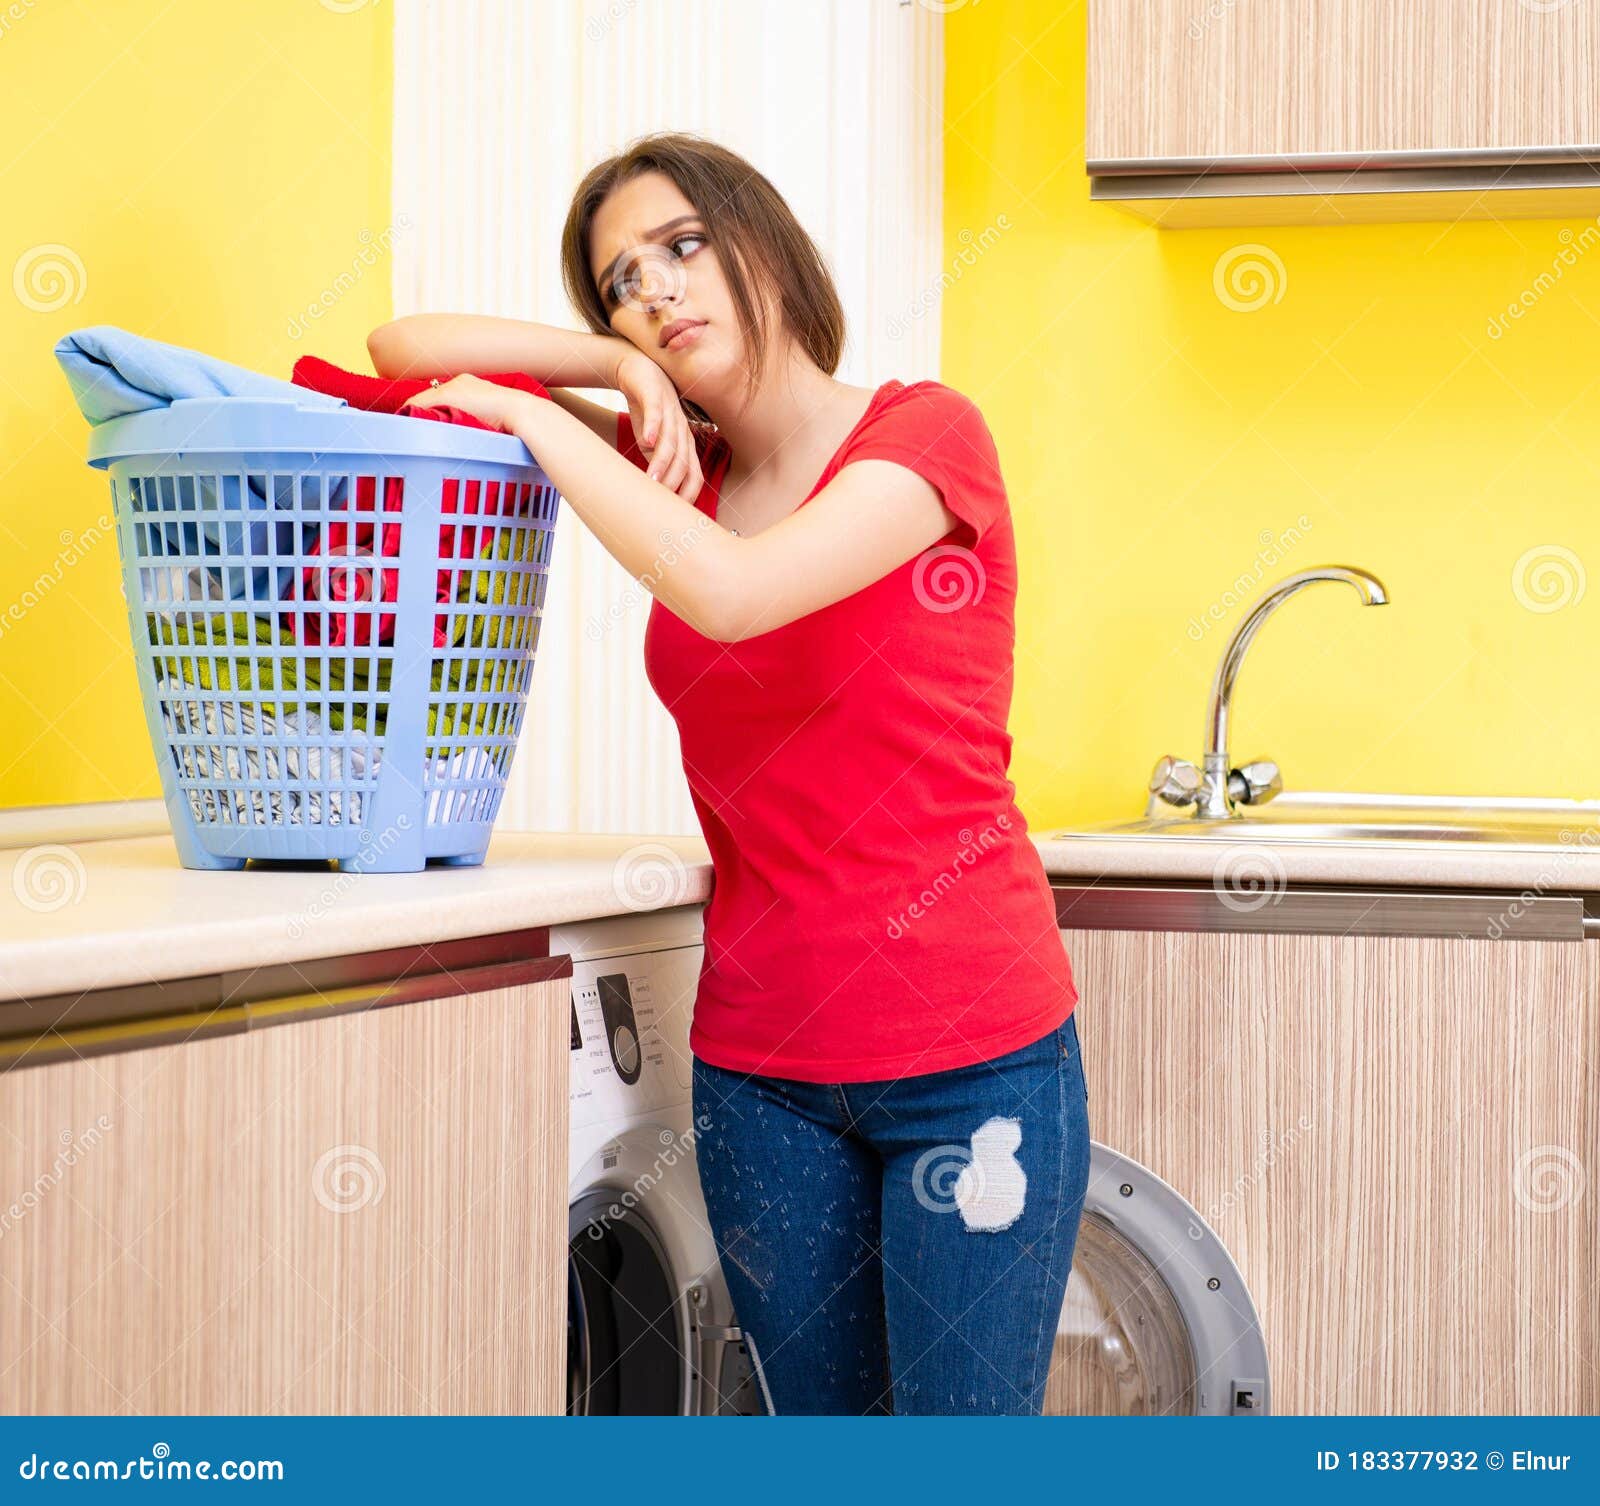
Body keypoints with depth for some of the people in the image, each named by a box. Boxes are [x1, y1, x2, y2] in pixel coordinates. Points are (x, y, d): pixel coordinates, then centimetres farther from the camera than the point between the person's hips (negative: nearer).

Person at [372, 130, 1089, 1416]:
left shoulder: (924, 433, -7)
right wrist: (622, 368, -4)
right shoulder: (676, 472, 10)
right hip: (762, 1056, 6)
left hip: (968, 1051, -6)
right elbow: (406, 349, 9)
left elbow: (734, 591, -24)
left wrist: (533, 415, -15)